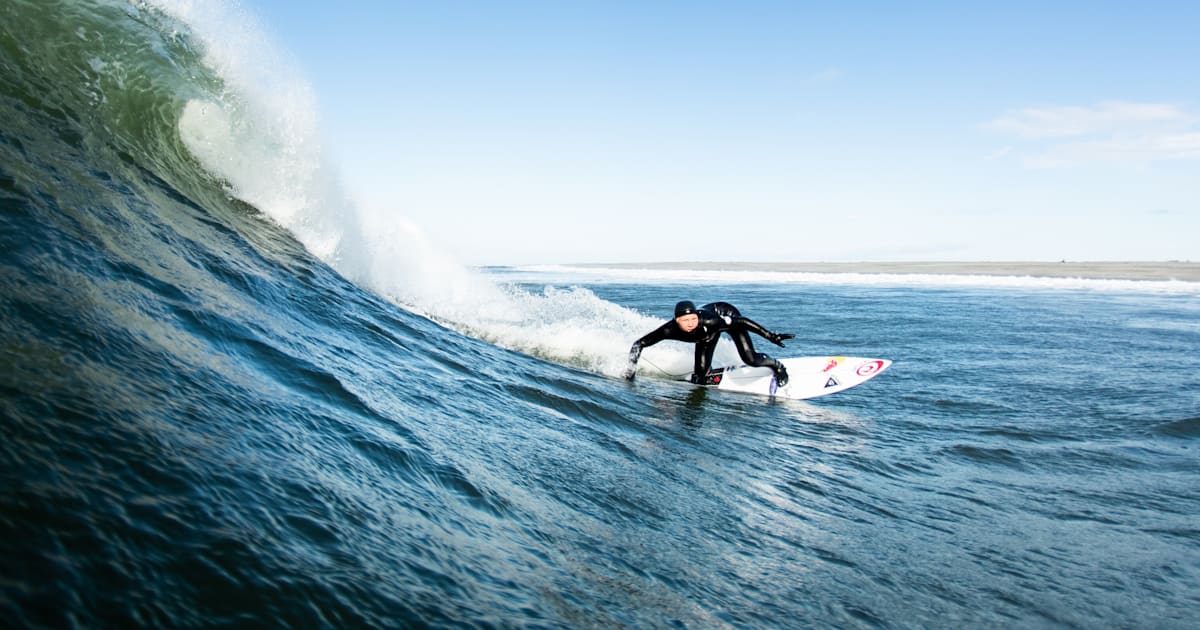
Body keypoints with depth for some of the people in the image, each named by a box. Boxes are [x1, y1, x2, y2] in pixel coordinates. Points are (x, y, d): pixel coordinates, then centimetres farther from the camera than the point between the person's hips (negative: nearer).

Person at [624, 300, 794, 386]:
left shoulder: (707, 320, -44)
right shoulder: (670, 330, -36)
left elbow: (743, 322, -35)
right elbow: (639, 344, -26)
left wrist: (771, 336, -34)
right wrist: (631, 368, -35)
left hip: (728, 314, -3)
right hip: (708, 334, 3)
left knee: (751, 360, -16)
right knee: (701, 372, -9)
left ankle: (777, 366, 17)